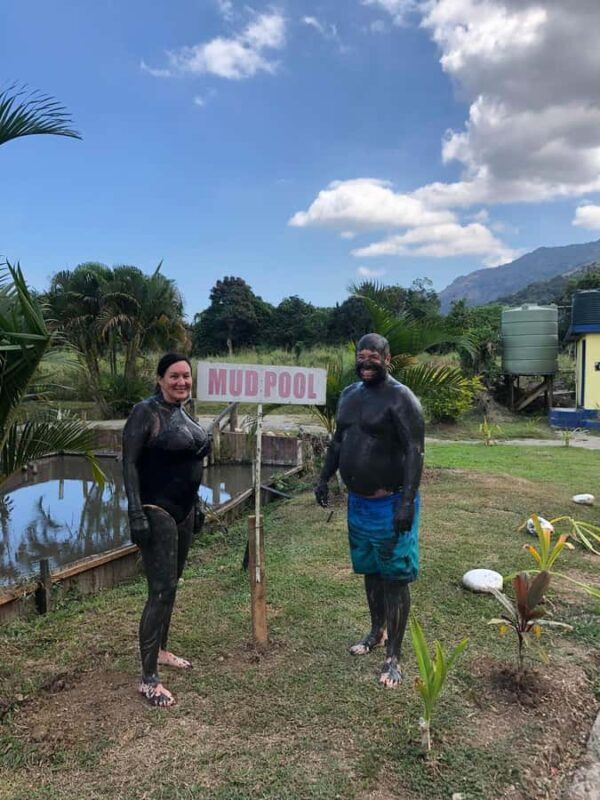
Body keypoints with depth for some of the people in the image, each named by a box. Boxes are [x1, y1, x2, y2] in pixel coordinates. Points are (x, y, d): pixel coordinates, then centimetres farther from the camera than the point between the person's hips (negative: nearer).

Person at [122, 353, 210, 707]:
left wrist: (197, 504, 19)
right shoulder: (146, 412, -13)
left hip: (183, 511, 8)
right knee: (162, 591, -8)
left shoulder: (184, 412, 10)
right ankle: (148, 679, 1)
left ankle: (160, 651, 33)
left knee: (171, 585, 17)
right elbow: (130, 464, -16)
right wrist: (136, 514, -22)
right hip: (156, 512, -8)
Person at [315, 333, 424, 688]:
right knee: (370, 570, 20)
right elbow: (338, 441, 18)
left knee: (395, 577, 2)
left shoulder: (401, 398, -15)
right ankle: (377, 632, 40)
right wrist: (324, 478, 13)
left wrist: (407, 502, -26)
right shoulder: (349, 394, 8)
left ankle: (393, 657, 13)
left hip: (390, 503, -7)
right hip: (358, 501, 7)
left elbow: (415, 452, -20)